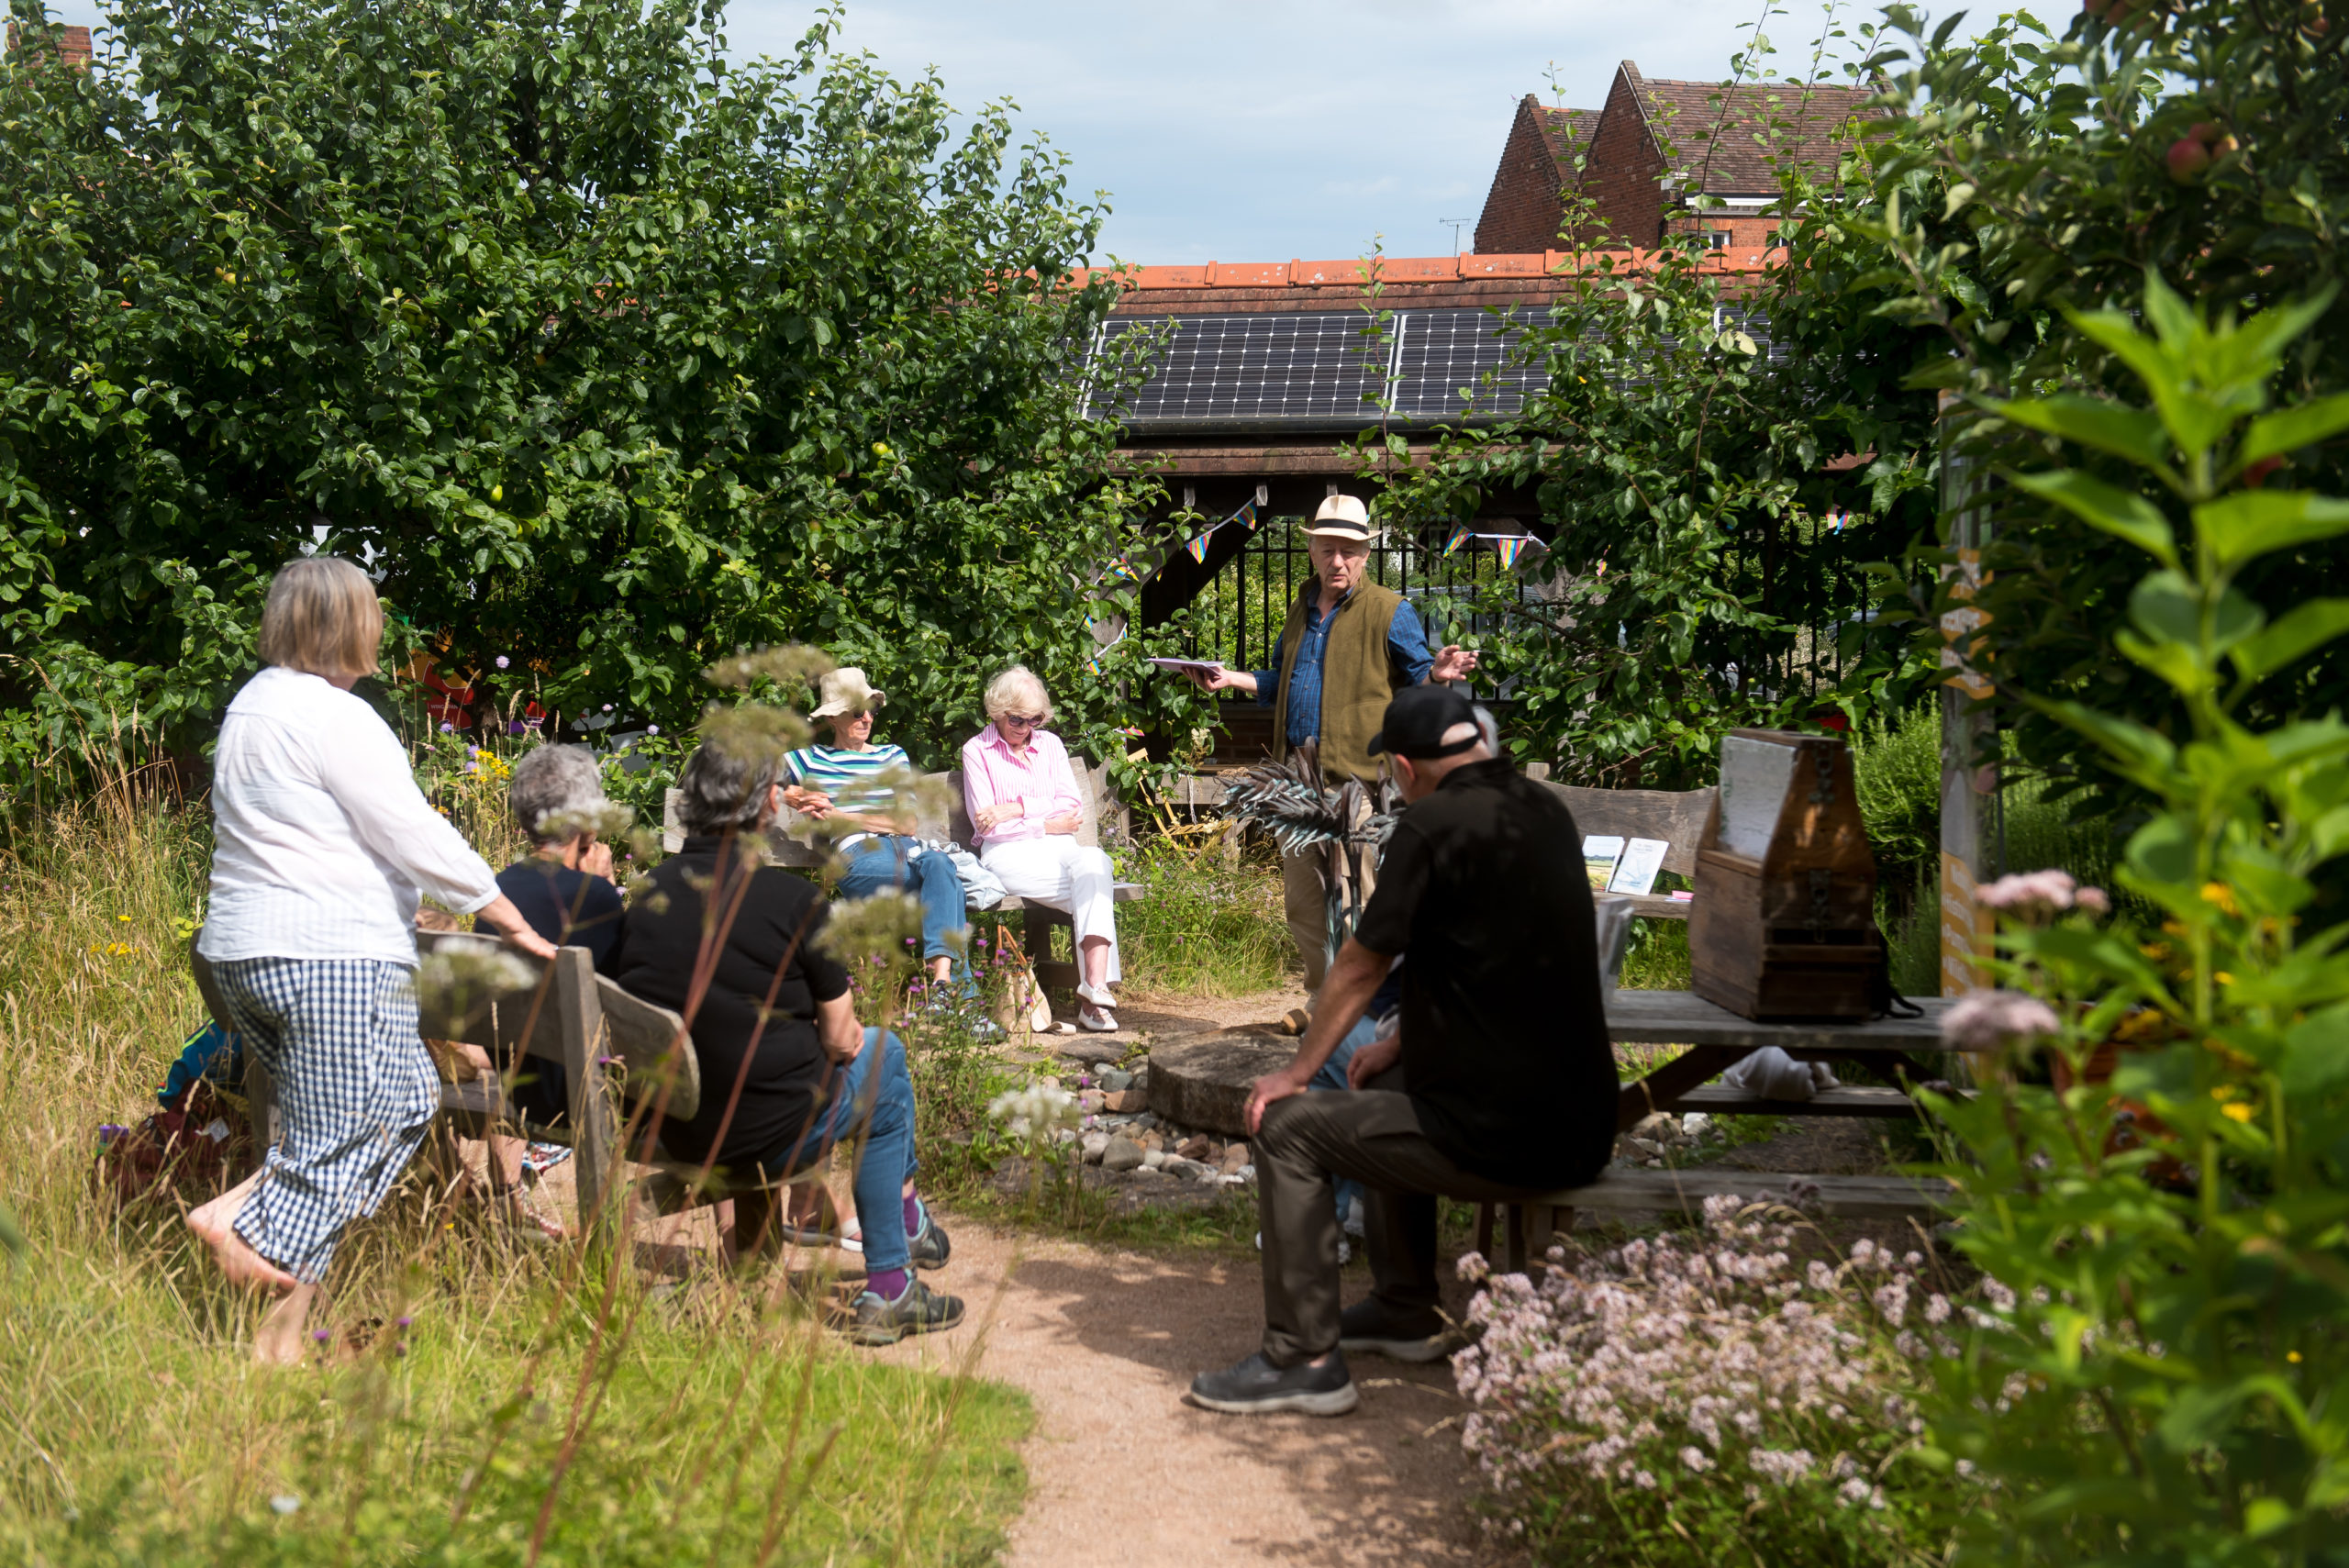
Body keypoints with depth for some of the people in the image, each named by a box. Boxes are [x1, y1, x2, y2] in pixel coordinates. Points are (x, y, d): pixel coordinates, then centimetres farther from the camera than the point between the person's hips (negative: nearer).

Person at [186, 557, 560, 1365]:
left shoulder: (253, 706, 17)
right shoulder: (336, 719, -13)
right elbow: (421, 840, -13)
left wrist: (387, 901, 34)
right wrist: (517, 924, -4)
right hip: (331, 957, -9)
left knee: (408, 1096, 15)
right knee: (340, 1144, -3)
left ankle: (240, 1213, 7)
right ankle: (279, 1338, -3)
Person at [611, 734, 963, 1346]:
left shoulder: (649, 895, 0)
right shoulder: (794, 900, -16)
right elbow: (840, 1040, -8)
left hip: (671, 1130, 6)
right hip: (772, 1138, -6)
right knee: (883, 1055, 21)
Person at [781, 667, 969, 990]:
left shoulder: (894, 756, 26)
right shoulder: (810, 760, 20)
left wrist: (840, 815, 1)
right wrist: (789, 795, 4)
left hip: (906, 848, 3)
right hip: (857, 856, -3)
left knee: (938, 863, -38)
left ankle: (942, 975, -49)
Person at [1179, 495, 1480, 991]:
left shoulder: (1389, 611, -1)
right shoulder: (1302, 609, 18)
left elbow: (1417, 677, -3)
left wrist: (1437, 673, -25)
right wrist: (1232, 679, 15)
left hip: (1358, 777, -7)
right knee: (1301, 902, 12)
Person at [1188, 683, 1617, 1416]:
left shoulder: (1435, 826, -13)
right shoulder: (1546, 813, 10)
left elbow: (1361, 966, -5)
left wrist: (1297, 1071, 8)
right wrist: (1402, 1044, 25)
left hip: (1500, 1142, -9)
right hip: (1579, 1127, 9)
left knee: (1286, 1127, 3)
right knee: (1390, 1092, 32)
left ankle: (1303, 1361, 5)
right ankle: (1404, 1314, 39)